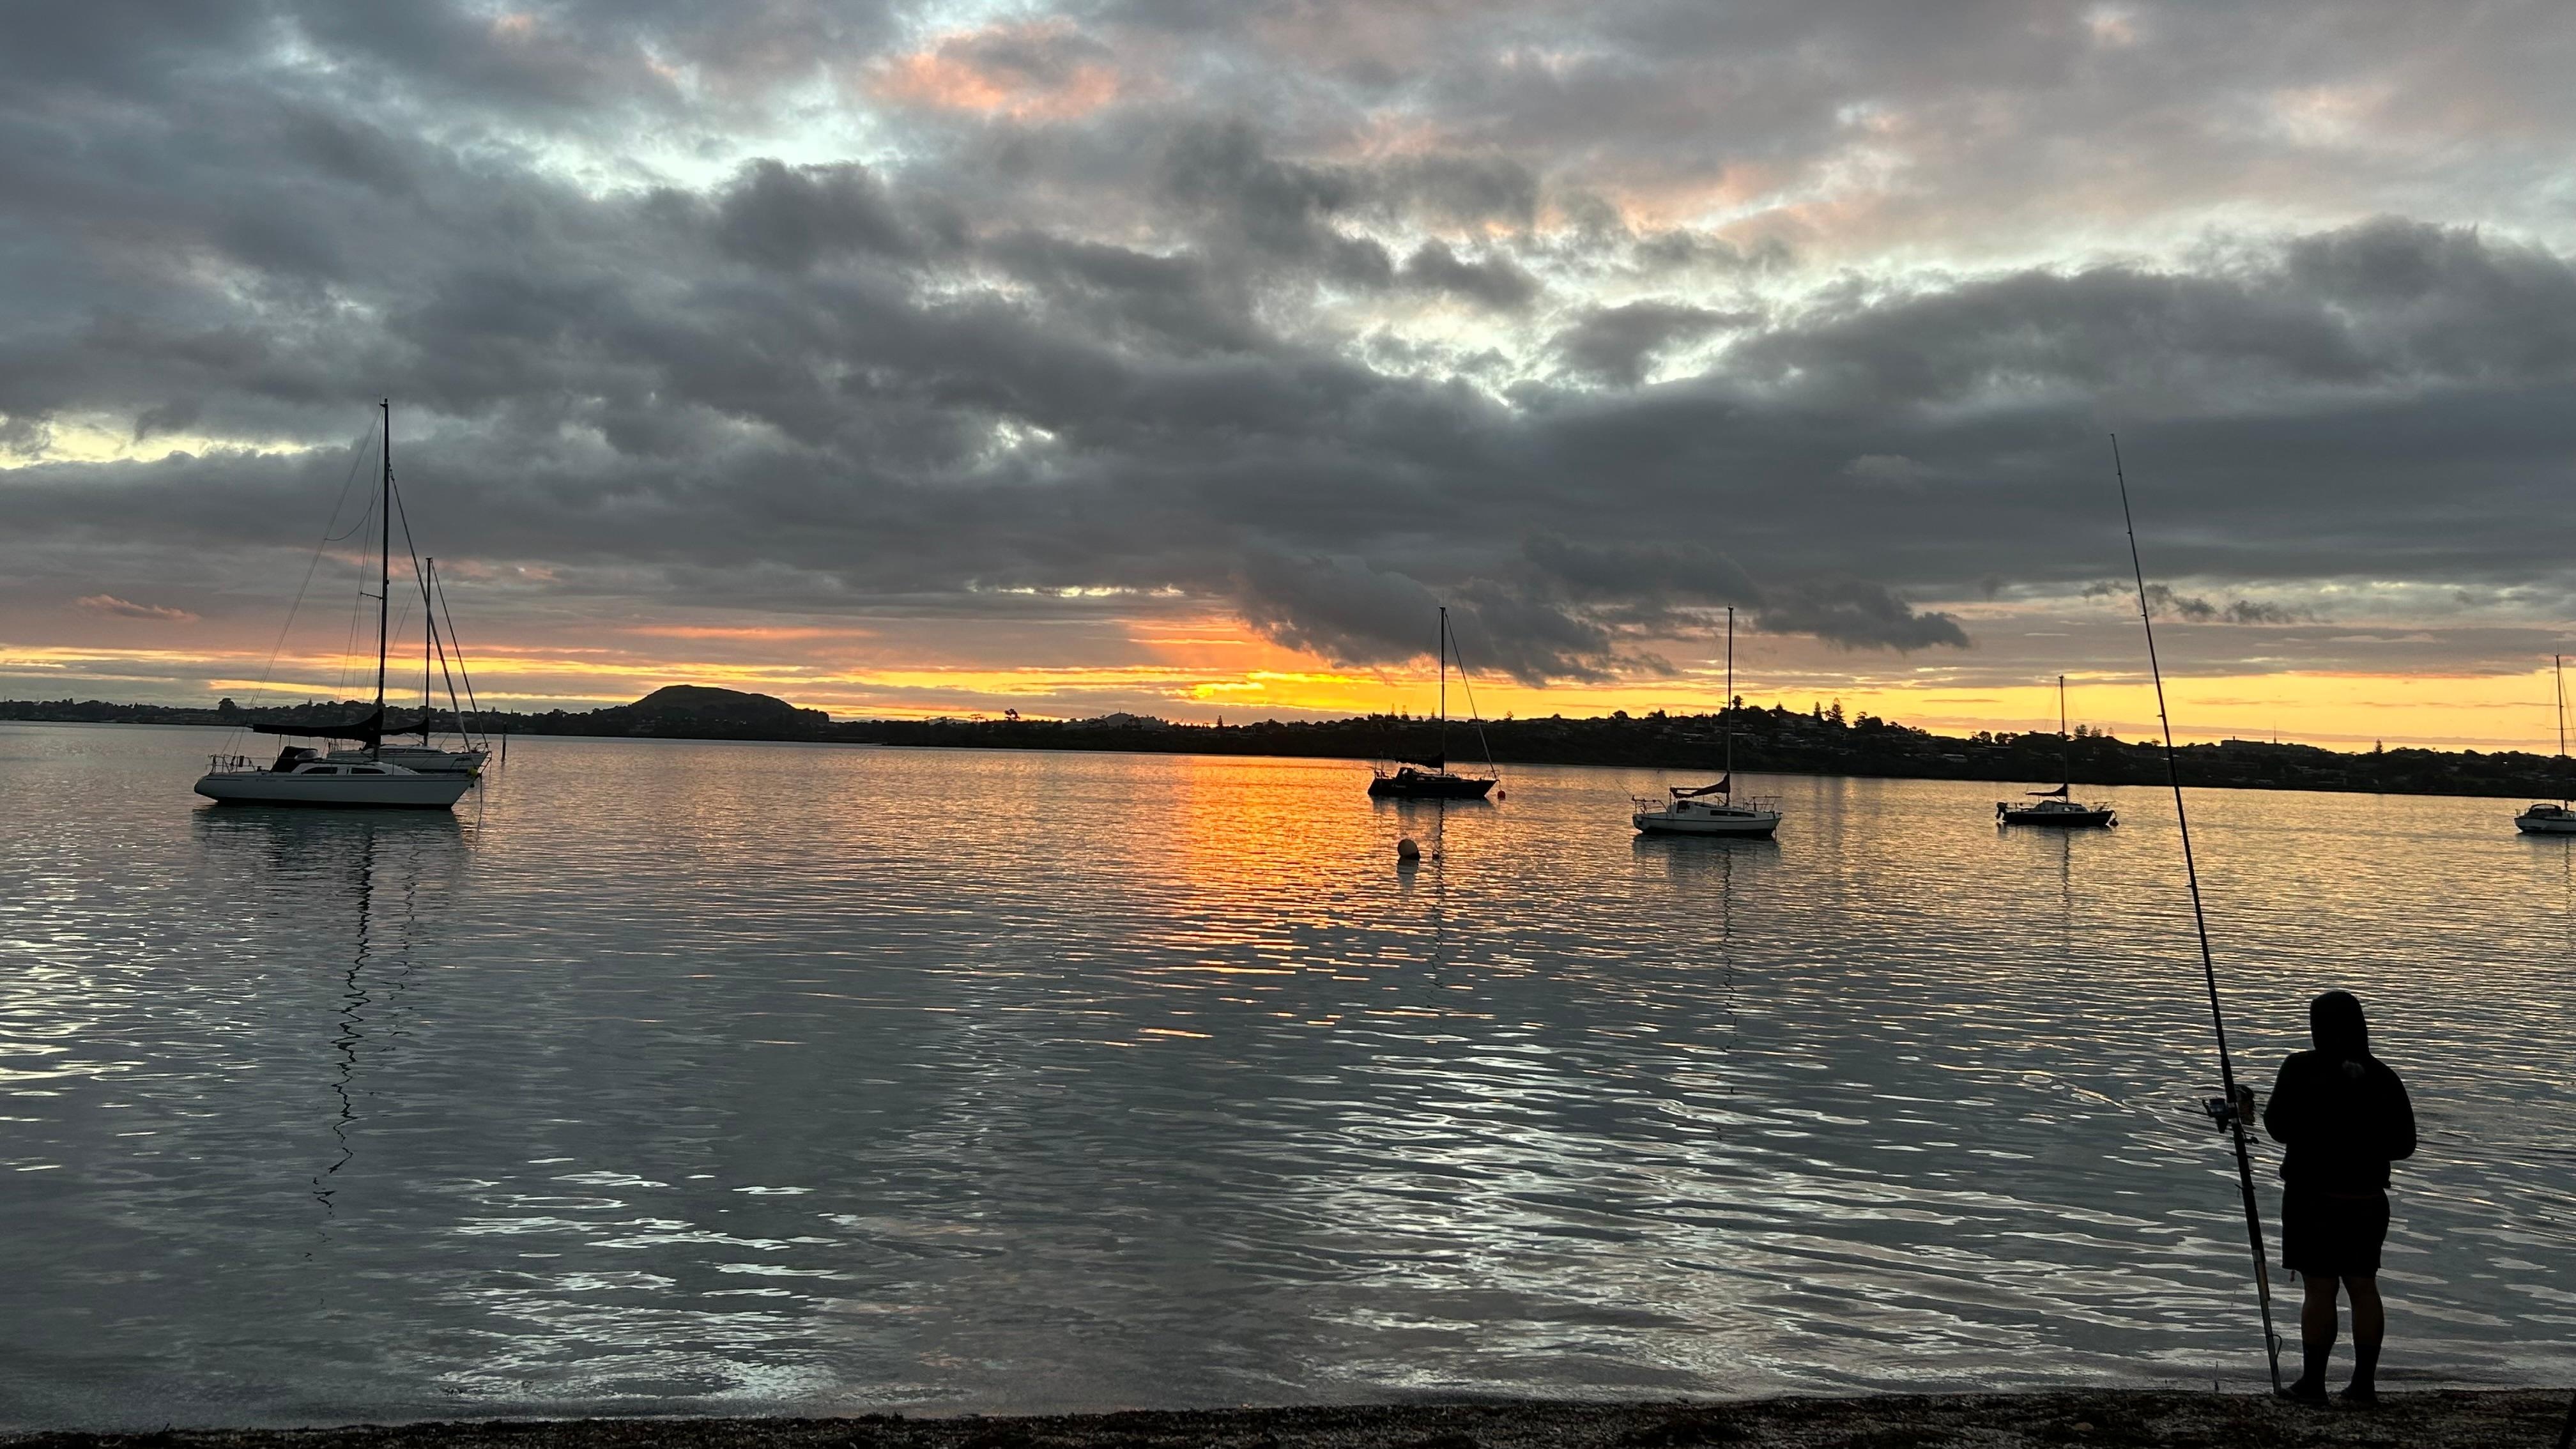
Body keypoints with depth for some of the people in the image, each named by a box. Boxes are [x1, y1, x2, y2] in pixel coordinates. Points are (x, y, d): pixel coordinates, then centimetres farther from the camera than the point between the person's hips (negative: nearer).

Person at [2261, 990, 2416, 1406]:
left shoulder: (2302, 1069, -13)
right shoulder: (2384, 1078, 0)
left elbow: (2279, 1127, -10)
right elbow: (2404, 1145, 4)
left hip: (2314, 1196, -4)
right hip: (2367, 1199, 4)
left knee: (2320, 1291, 1)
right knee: (2363, 1288, 14)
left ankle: (2313, 1383, 7)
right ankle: (2364, 1383, 19)